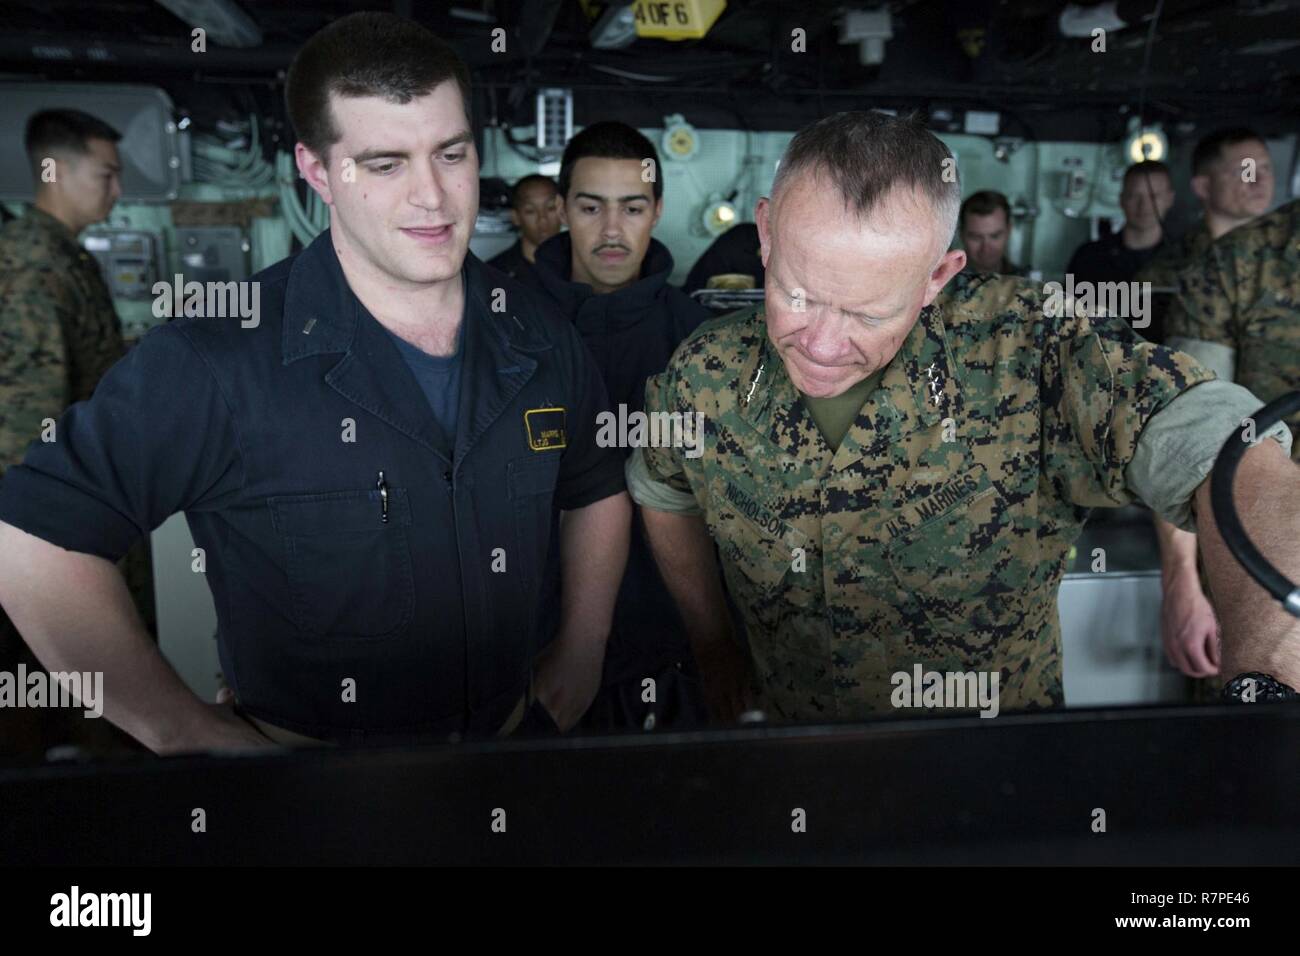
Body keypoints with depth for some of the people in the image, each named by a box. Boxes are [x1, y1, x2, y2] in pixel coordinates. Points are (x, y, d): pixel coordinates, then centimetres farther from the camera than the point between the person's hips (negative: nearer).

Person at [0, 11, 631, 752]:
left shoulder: (541, 339, -7)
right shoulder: (219, 358, -23)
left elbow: (597, 491, 10)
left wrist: (582, 652, 3)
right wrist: (187, 733, -17)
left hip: (517, 733, 5)